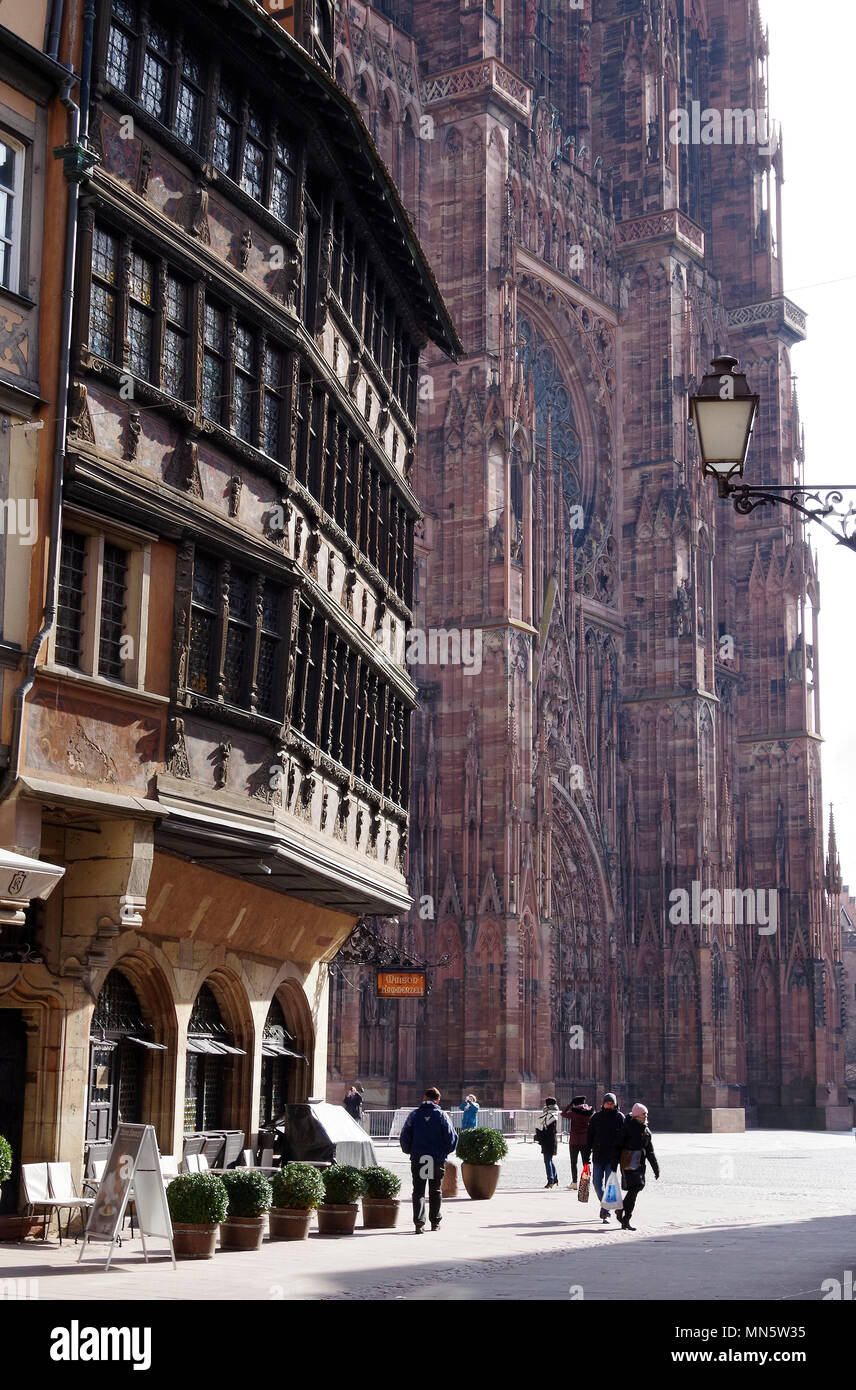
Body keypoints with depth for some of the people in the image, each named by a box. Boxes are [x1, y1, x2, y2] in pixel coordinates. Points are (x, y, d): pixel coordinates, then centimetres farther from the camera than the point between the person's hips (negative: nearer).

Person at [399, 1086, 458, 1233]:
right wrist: (444, 1151, 13)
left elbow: (404, 1137, 1)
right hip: (438, 1159, 0)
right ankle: (435, 1221, 22)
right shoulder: (442, 1116, -4)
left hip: (417, 1159, 0)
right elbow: (452, 1137, -3)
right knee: (435, 1191, 15)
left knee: (418, 1191, 3)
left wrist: (409, 1151, 16)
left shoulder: (414, 1115, 0)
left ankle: (419, 1222, -11)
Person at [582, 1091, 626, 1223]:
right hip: (598, 1156, 3)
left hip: (612, 1157, -3)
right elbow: (589, 1138, 9)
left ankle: (605, 1211, -1)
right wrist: (586, 1157, 5)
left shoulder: (620, 1117, 1)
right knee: (597, 1184, 4)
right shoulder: (596, 1117, 8)